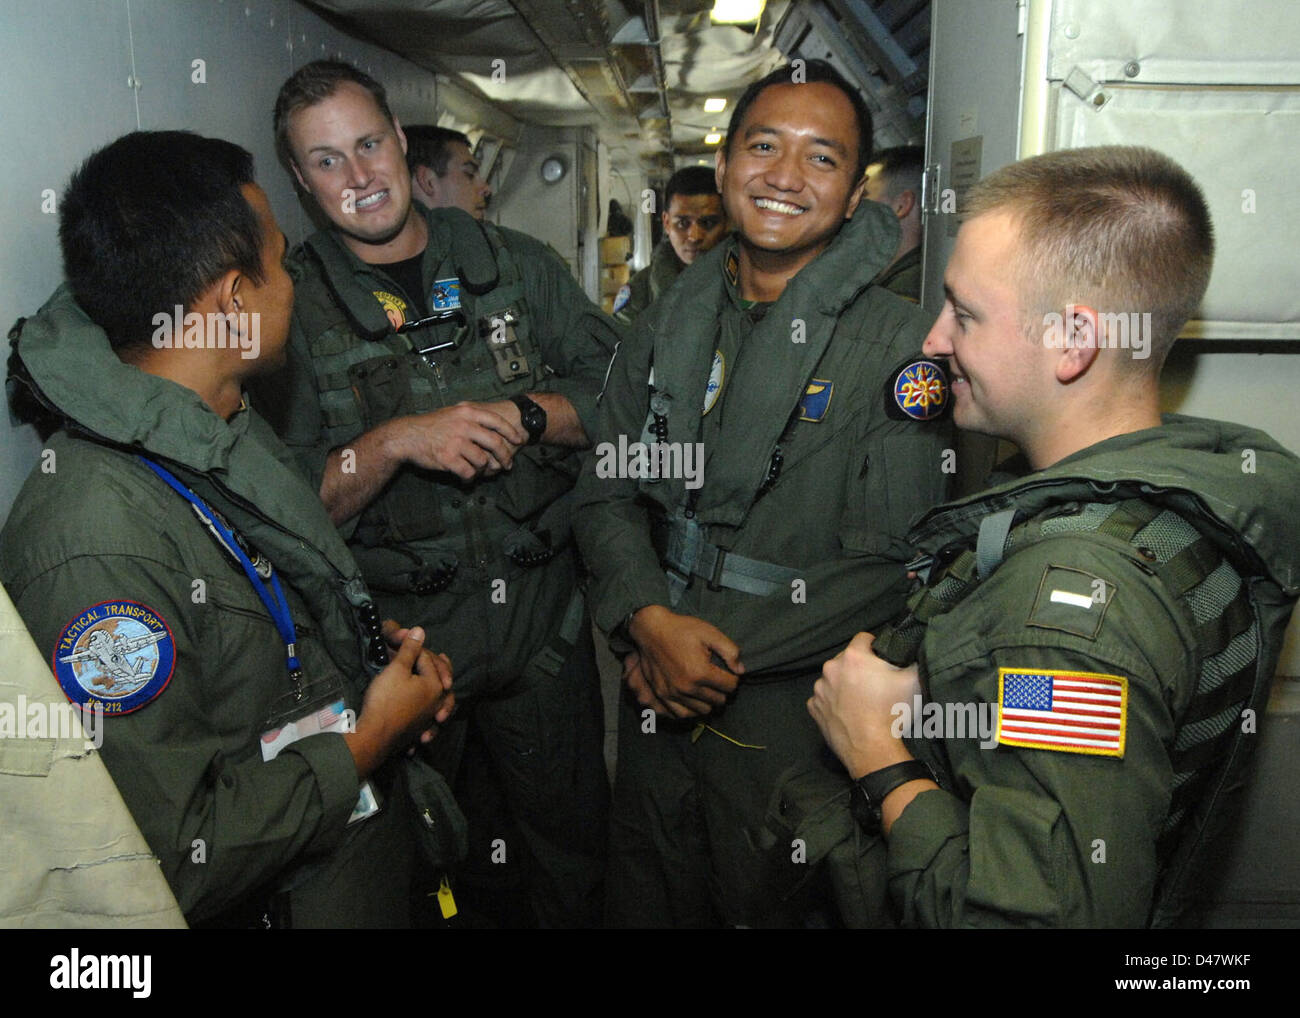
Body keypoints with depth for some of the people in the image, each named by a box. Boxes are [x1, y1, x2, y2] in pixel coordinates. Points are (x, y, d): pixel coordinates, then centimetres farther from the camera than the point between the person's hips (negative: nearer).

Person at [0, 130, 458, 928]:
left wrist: (379, 647, -2)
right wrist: (368, 739, -20)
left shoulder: (233, 428, 1)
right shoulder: (94, 546, -30)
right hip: (299, 899, -8)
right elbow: (166, 858, -29)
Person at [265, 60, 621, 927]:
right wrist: (396, 441, -22)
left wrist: (523, 415, -14)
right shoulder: (288, 309, -3)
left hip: (543, 613, 2)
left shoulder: (516, 264, 3)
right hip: (398, 631, -1)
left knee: (575, 839, 18)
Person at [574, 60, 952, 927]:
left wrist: (728, 655, -16)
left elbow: (892, 563, -15)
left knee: (773, 907, 14)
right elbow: (609, 494, 5)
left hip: (793, 716, -4)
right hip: (658, 698, 5)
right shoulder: (669, 328, 5)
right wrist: (652, 622, -13)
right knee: (646, 903, 22)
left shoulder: (900, 348, -11)